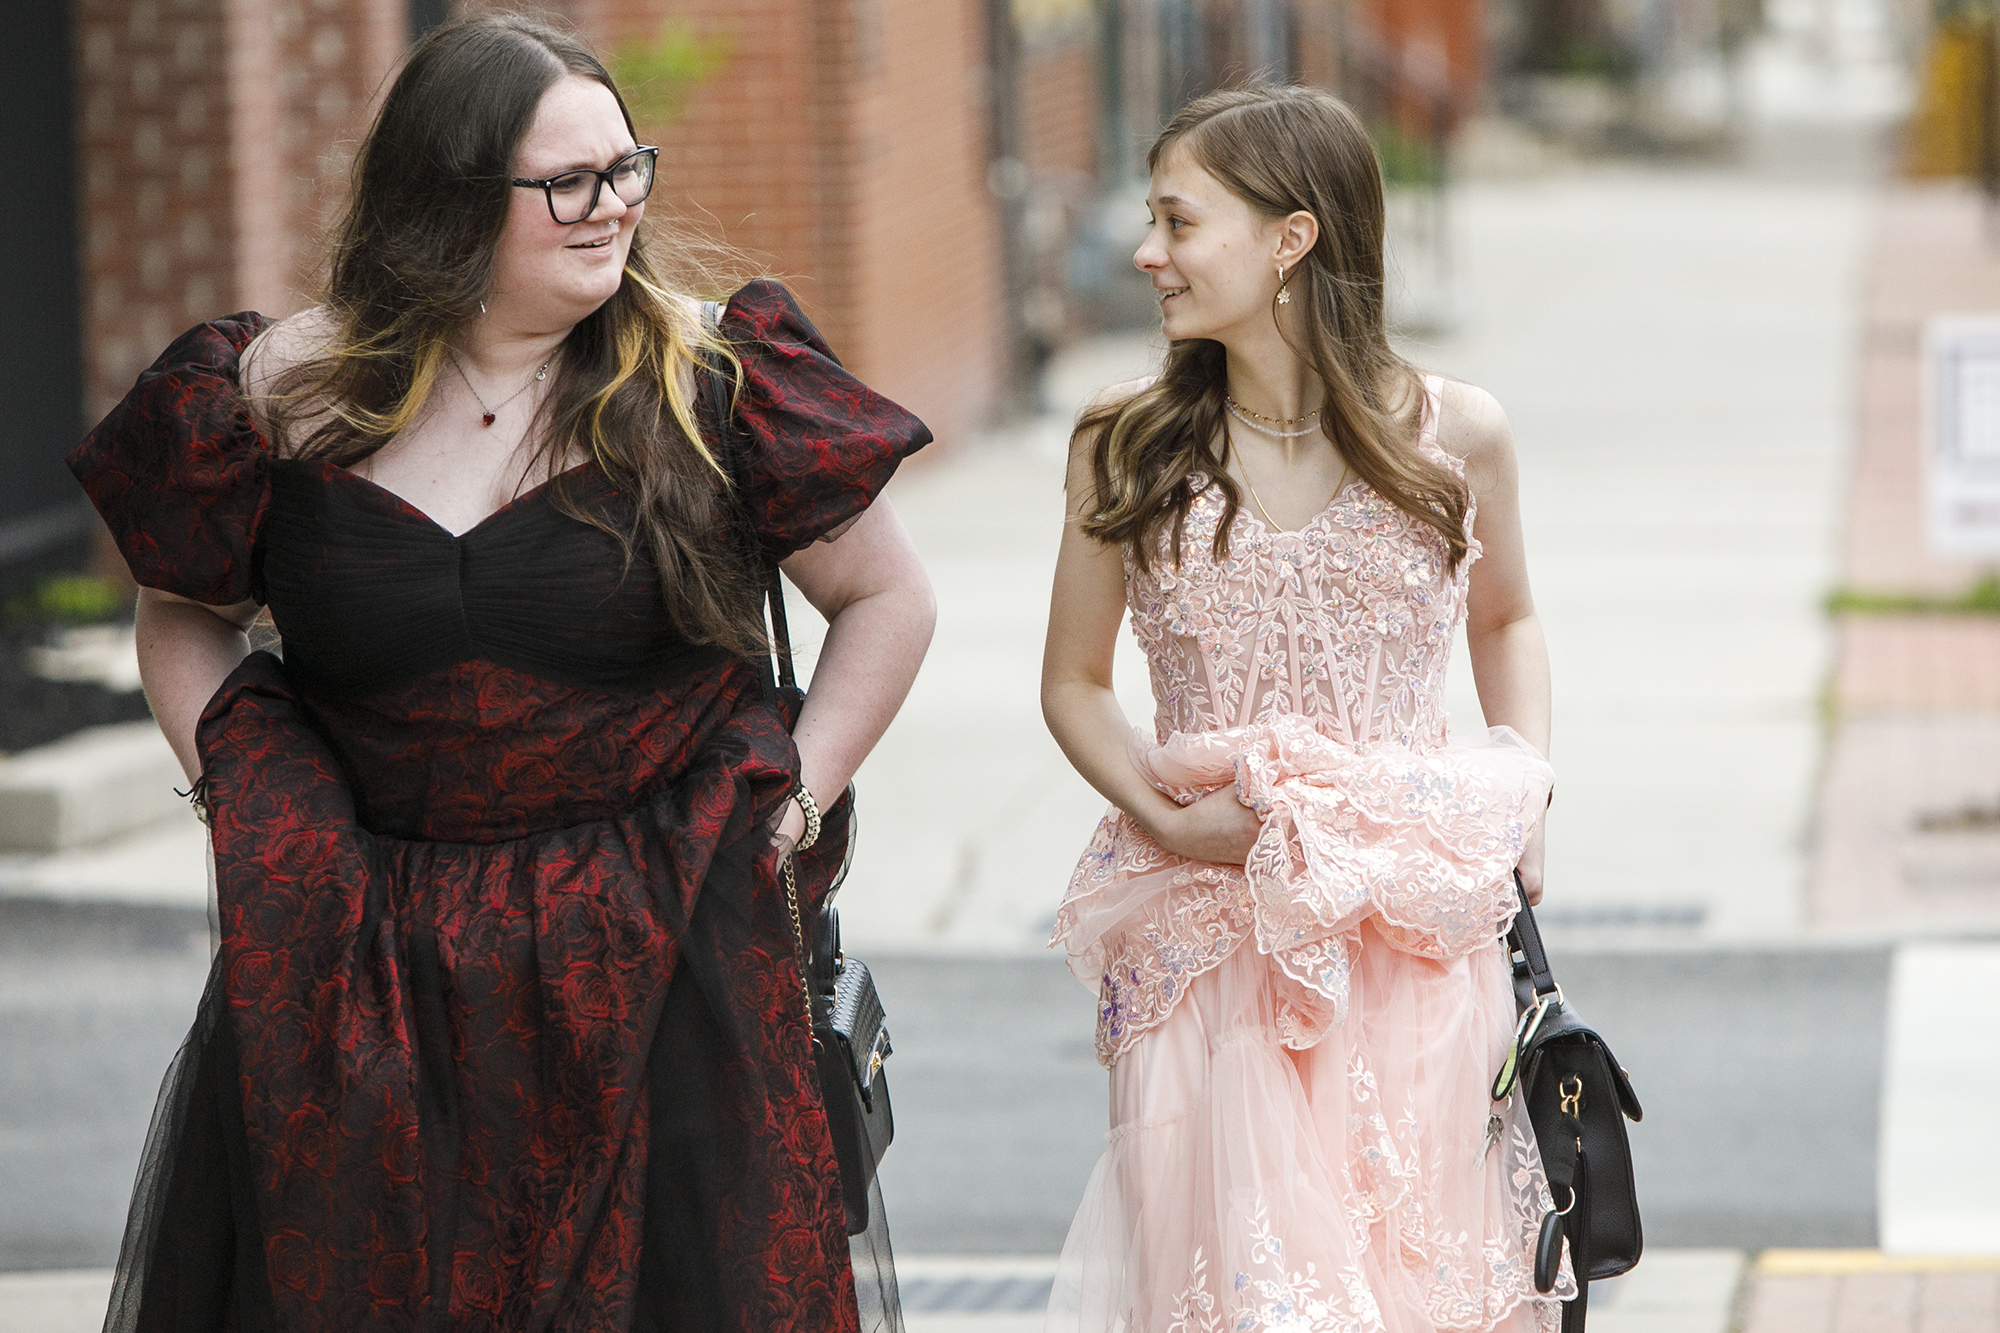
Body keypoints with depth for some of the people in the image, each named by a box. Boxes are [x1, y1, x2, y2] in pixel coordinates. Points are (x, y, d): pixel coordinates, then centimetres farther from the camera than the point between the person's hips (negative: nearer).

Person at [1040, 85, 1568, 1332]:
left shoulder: (1453, 435, -1)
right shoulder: (1125, 449, 0)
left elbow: (1506, 621, 18)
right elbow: (1074, 683, 9)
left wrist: (1525, 785, 2)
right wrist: (1159, 814, -9)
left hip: (1420, 944, 0)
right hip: (1212, 947, 0)